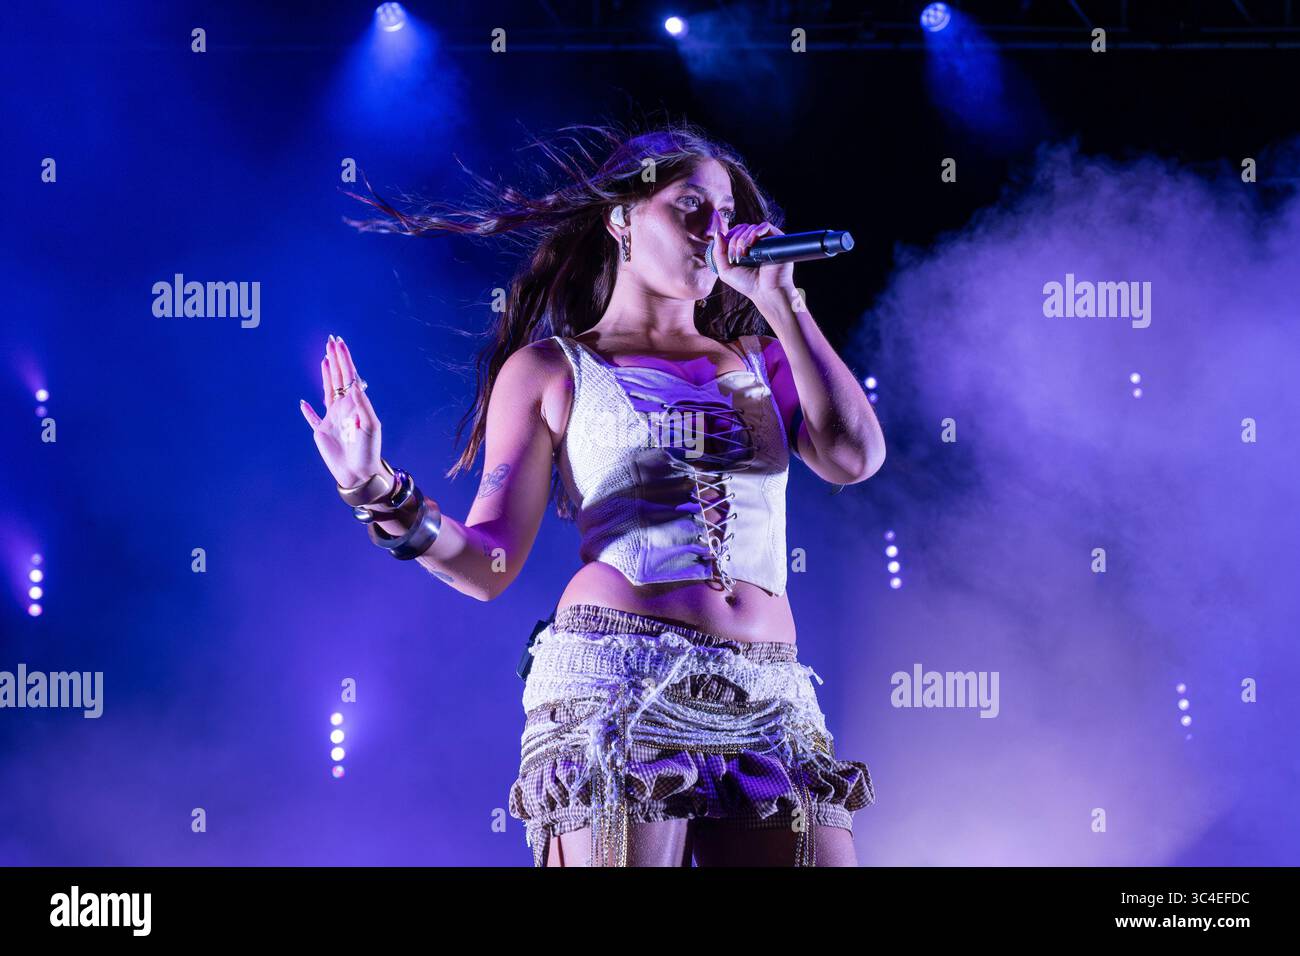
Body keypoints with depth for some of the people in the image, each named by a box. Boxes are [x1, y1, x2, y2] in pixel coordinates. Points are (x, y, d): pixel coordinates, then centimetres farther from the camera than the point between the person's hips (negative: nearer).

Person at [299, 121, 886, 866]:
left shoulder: (761, 357, 18)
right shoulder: (549, 370, 10)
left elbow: (855, 457, -2)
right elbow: (487, 564, 4)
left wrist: (779, 303, 5)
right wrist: (379, 491, -13)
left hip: (771, 701, 3)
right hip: (617, 679, -3)